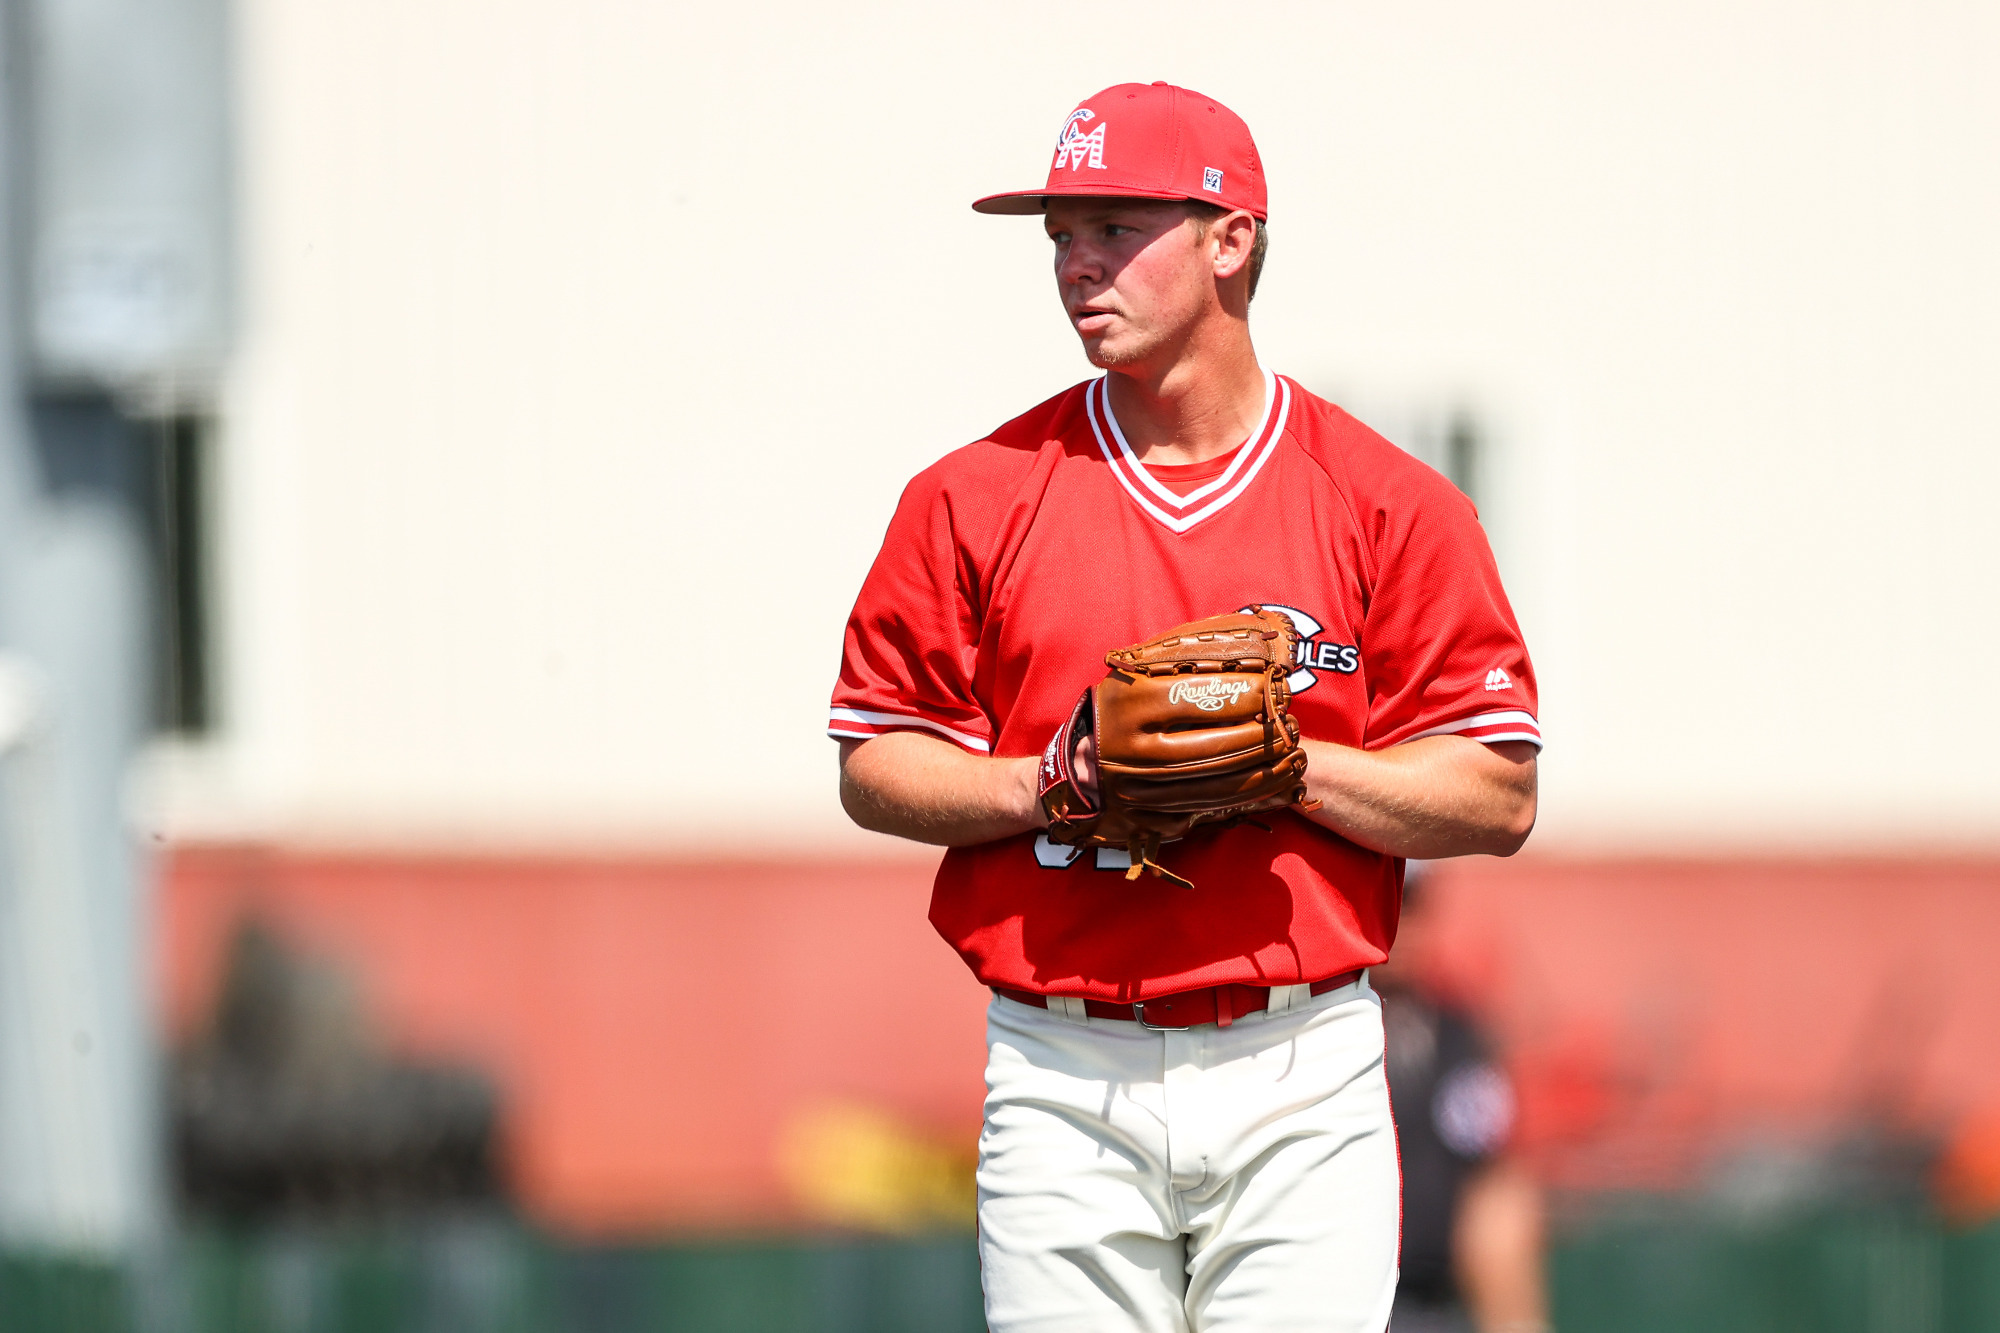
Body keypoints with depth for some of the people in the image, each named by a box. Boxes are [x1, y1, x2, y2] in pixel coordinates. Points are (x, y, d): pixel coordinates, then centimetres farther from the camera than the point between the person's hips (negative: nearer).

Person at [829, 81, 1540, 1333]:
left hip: (1304, 1084, -1)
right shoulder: (979, 497, 6)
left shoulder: (1388, 503, 2)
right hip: (1063, 1078, 1)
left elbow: (1500, 797, 0)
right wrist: (1047, 786, -10)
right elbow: (874, 768, 9)